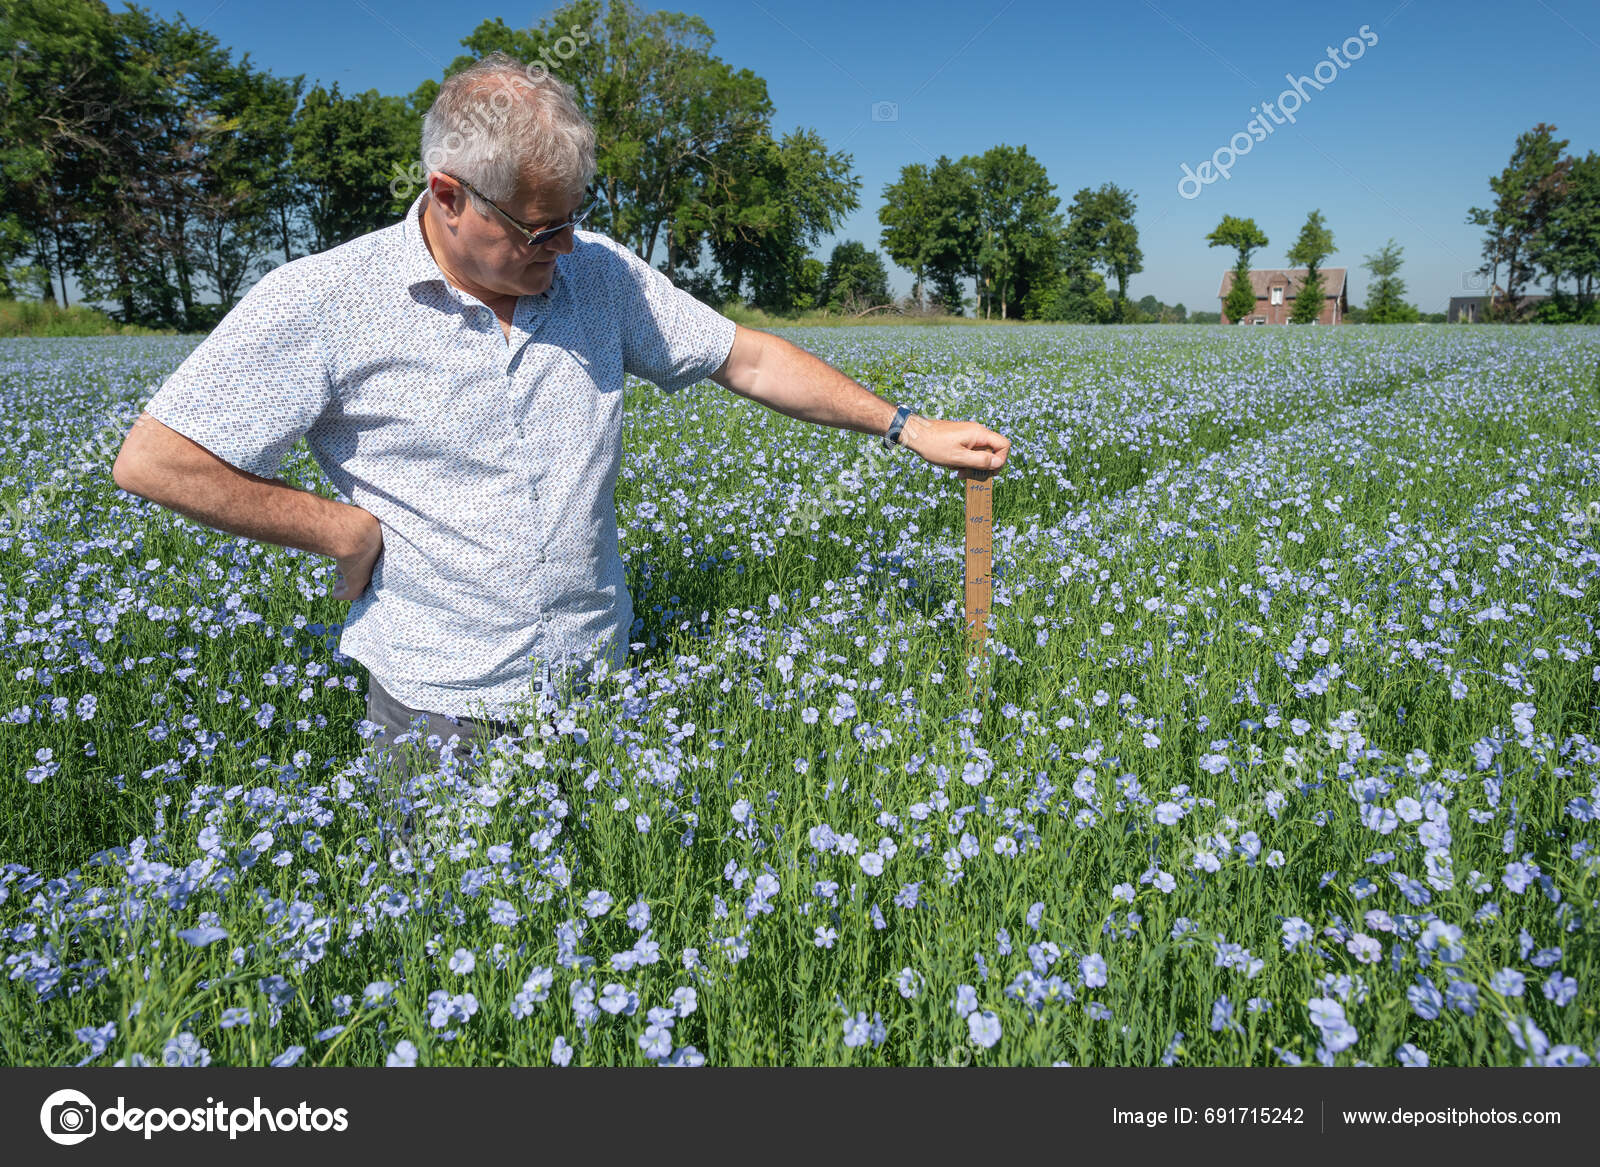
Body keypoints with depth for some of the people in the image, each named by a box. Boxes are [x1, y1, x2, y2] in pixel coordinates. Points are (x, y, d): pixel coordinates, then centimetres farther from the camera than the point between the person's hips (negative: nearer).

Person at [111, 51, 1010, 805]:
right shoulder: (323, 303, -11)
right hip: (439, 704, -2)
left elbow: (746, 357, 5)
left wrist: (907, 426, 2)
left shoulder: (602, 273, 0)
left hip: (598, 677, 3)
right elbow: (153, 461, -9)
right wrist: (350, 533, -11)